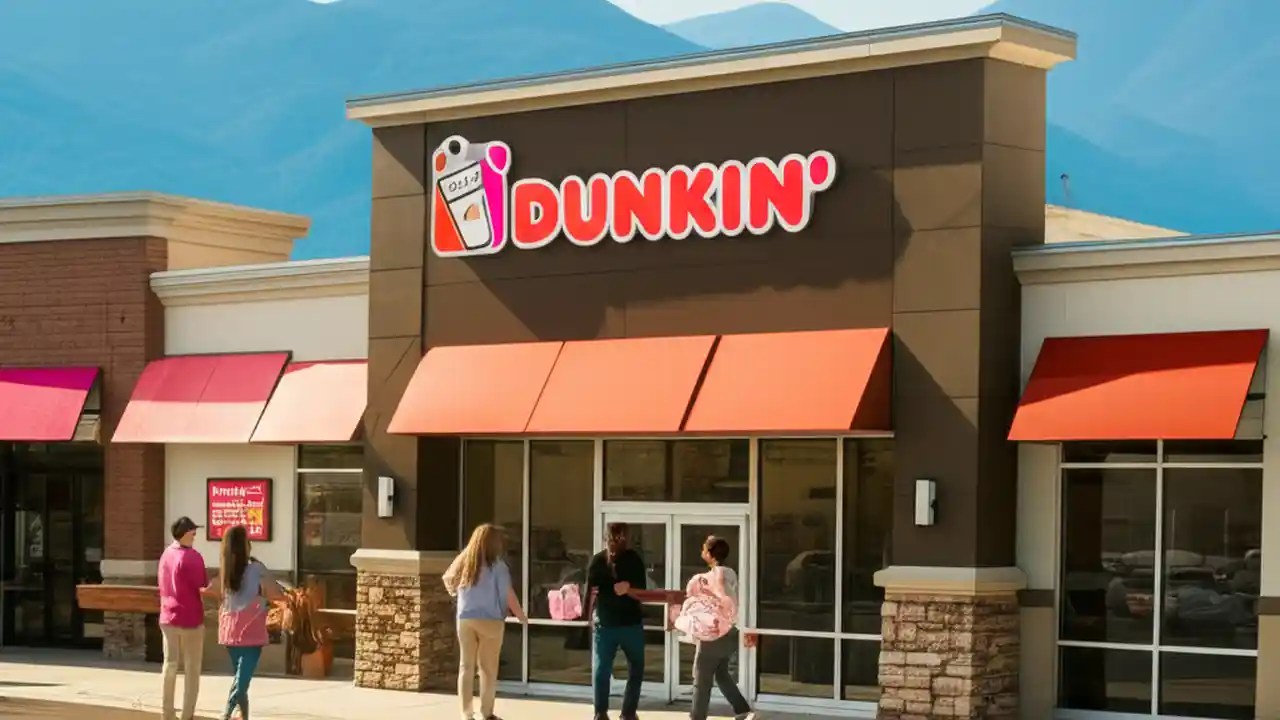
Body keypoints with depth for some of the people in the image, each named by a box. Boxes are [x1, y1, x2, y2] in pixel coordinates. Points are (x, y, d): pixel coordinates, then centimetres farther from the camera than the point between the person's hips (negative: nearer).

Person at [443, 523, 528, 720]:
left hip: (465, 620, 4)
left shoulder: (464, 562, 5)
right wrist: (522, 617, 5)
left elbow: (449, 581, 14)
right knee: (488, 668, 5)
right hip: (490, 621, -4)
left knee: (466, 666, 6)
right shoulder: (496, 565, -8)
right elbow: (509, 595, -7)